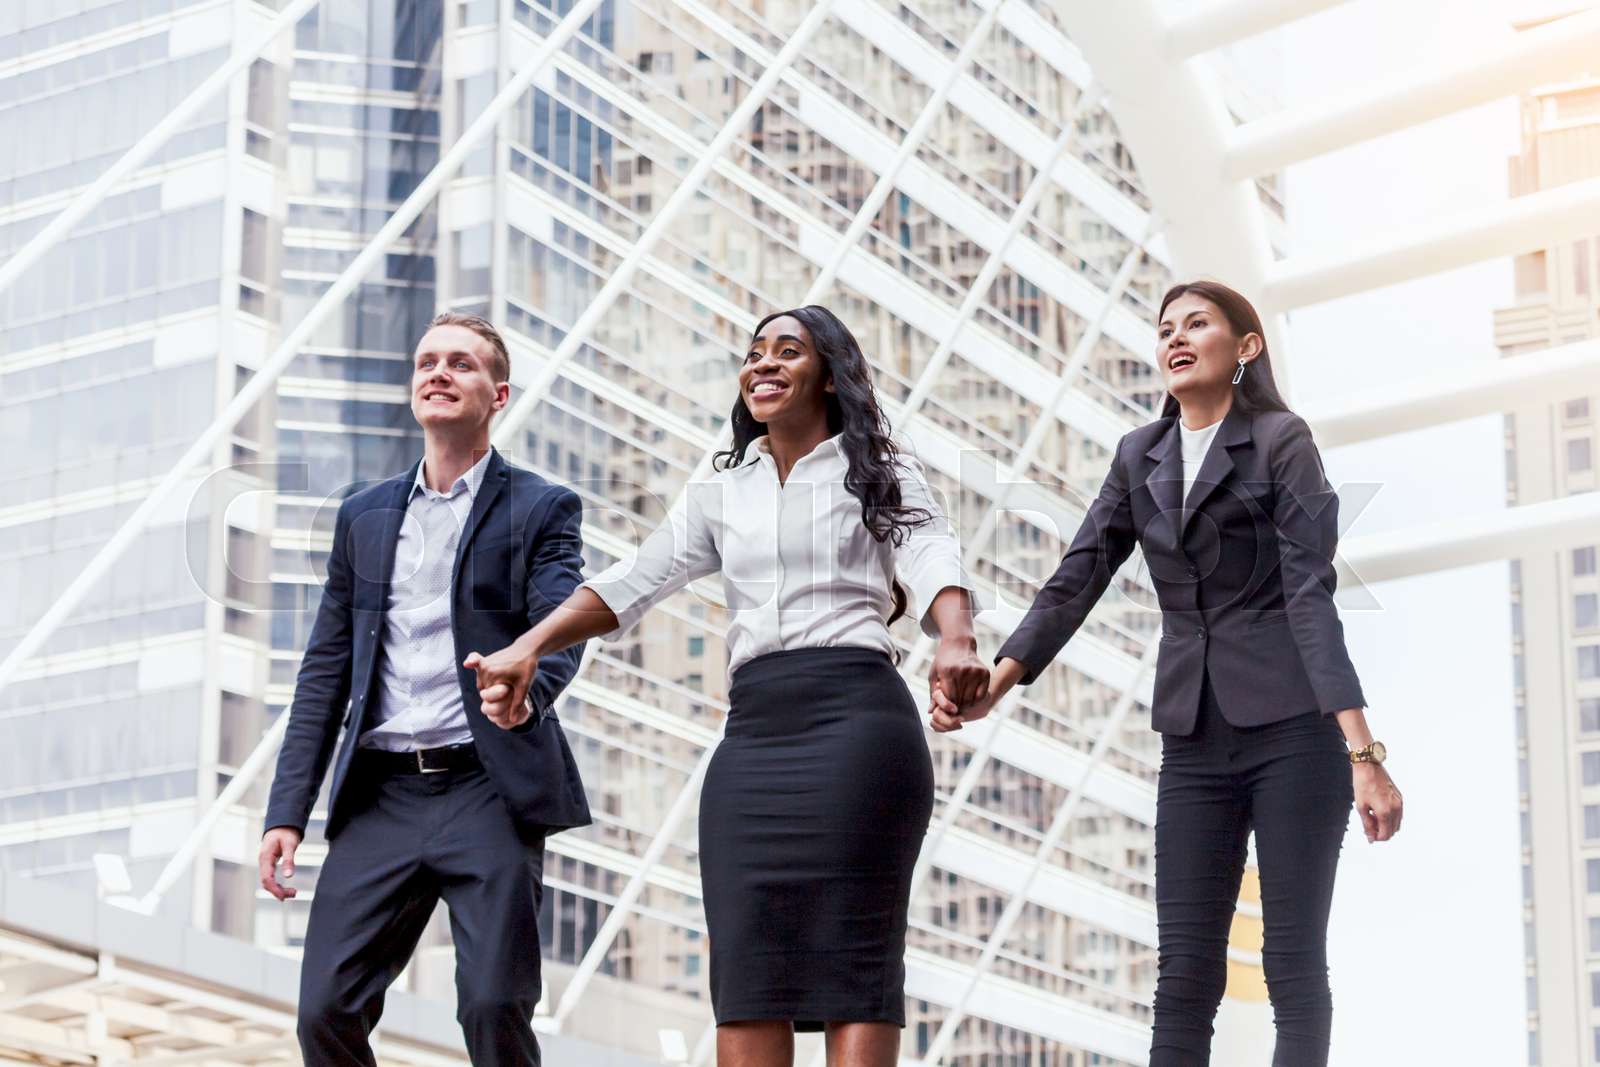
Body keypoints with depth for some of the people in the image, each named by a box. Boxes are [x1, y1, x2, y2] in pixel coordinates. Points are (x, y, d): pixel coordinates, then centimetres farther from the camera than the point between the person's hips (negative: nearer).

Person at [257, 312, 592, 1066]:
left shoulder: (540, 509, 6)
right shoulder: (364, 516, 18)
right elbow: (325, 670, 17)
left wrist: (527, 690, -34)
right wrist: (288, 810, 9)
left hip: (487, 790, -4)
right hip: (382, 796, 4)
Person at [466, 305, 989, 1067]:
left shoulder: (879, 479, 10)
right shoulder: (720, 495, 22)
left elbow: (933, 564, -8)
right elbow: (633, 582, 13)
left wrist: (956, 643, -30)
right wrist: (531, 646, -3)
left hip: (854, 719, -4)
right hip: (753, 733, 4)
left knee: (854, 950, -10)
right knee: (746, 962, -6)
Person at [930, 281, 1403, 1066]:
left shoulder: (1280, 441, -5)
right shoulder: (1139, 457, 11)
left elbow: (1312, 594, -13)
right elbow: (1076, 580, 5)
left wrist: (1362, 751, -21)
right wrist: (992, 686, -10)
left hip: (1292, 727, -5)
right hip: (1194, 737, 5)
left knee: (1294, 963, -3)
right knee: (1183, 971, 0)